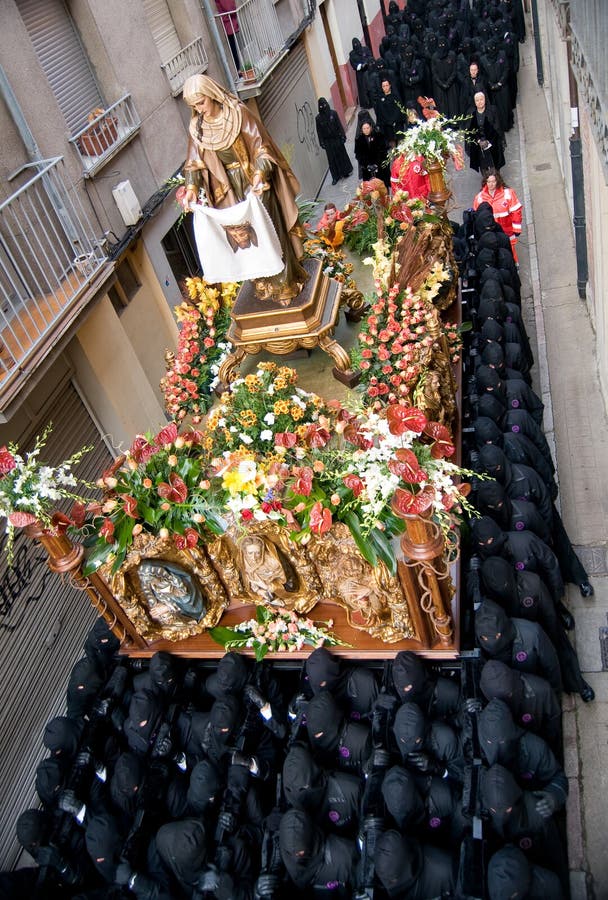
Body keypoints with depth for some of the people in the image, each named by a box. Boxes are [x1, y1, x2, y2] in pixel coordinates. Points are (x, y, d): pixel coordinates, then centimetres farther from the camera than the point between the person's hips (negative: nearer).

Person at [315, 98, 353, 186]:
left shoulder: (333, 113, -6)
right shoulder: (318, 118, -5)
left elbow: (339, 125, -3)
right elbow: (319, 132, -1)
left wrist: (342, 136, -6)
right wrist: (322, 143, -4)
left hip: (337, 139, 0)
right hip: (328, 141, 0)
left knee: (342, 154, 12)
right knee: (332, 158, 4)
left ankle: (346, 171, 32)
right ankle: (335, 177, 13)